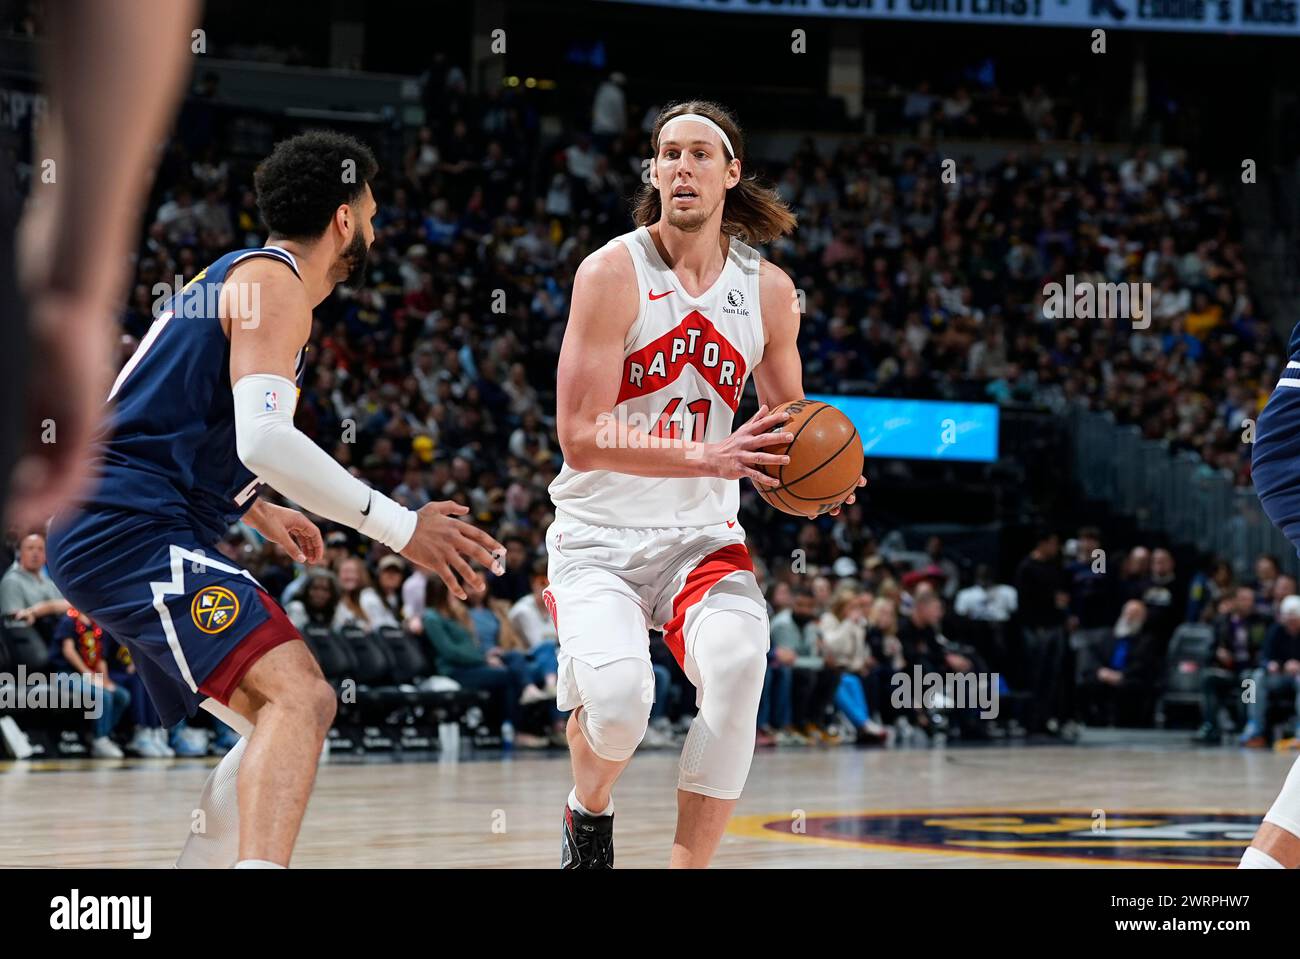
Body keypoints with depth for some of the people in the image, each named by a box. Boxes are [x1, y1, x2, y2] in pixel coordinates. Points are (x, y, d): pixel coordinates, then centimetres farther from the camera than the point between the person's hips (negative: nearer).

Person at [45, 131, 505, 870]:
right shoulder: (273, 282, -9)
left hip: (107, 532, 10)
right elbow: (264, 440, -24)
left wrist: (258, 511, 43)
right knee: (298, 697, -25)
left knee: (288, 715, 16)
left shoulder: (235, 278, 23)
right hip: (135, 531, -10)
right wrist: (401, 527, -21)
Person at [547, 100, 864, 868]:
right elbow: (581, 436, -16)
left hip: (703, 536, 3)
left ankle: (690, 864, -13)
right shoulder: (613, 272, -10)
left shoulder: (768, 289, 3)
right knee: (617, 694, -27)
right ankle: (589, 811, 10)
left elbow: (789, 425, 19)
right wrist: (709, 458, -26)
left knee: (737, 662, -28)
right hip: (601, 536, -3)